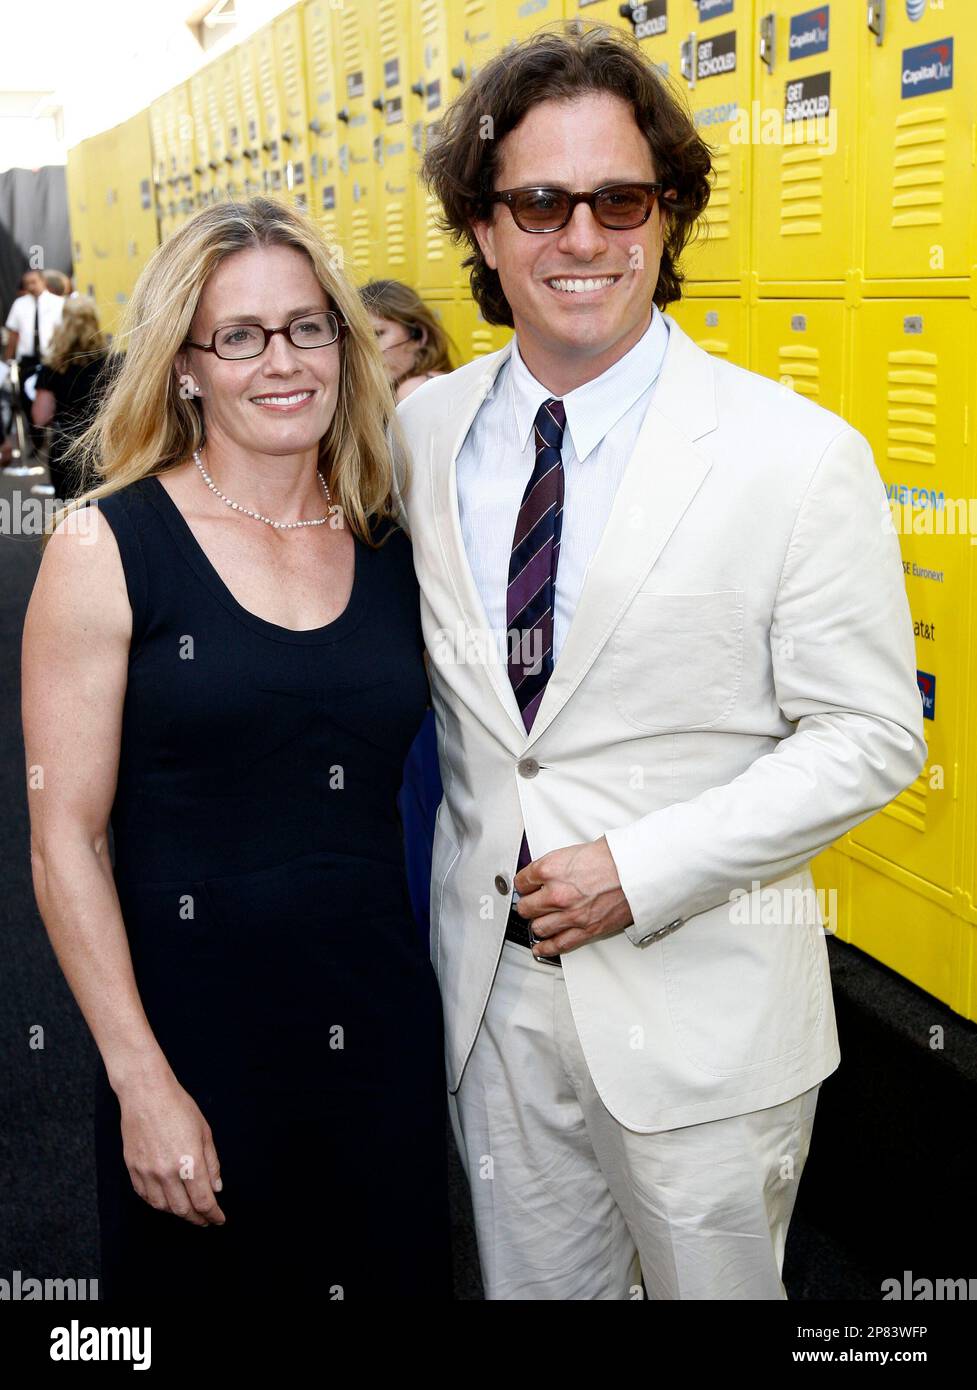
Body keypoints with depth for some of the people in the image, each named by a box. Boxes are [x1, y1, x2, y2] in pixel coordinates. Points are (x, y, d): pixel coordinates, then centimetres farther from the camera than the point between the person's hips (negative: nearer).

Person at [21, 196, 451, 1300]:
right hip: (195, 1031, -4)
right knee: (202, 1271, 15)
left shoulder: (394, 546, 3)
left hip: (386, 1029, 4)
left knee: (396, 1269, 19)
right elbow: (64, 842, -10)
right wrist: (142, 1081, -13)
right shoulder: (108, 546, -9)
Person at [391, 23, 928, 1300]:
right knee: (531, 1284, 22)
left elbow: (869, 736, -12)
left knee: (711, 1281, 17)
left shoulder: (799, 457, -15)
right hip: (492, 981, 4)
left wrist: (642, 871, -19)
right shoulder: (424, 431, -1)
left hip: (700, 1003, -3)